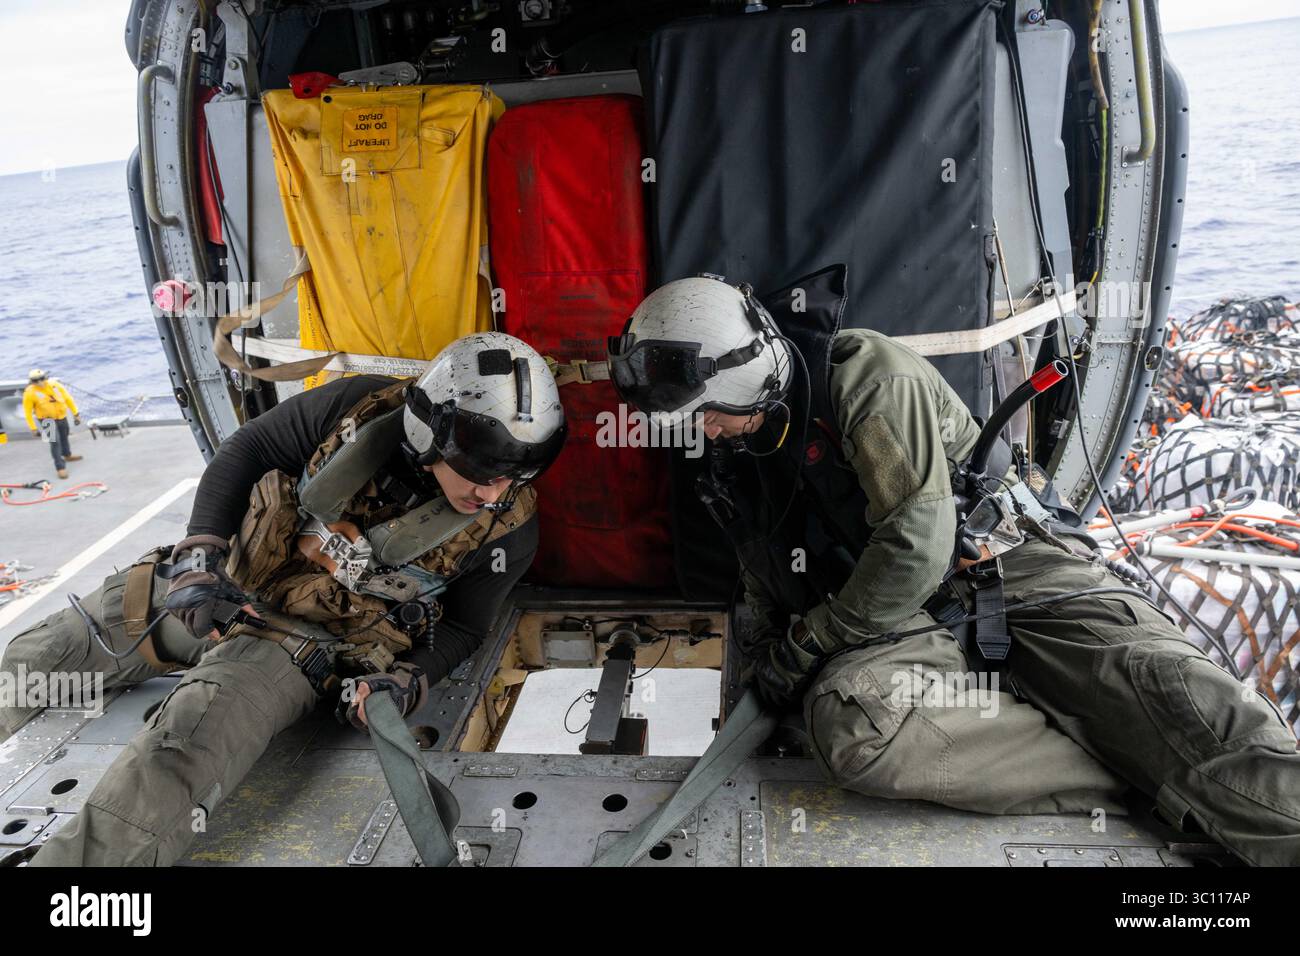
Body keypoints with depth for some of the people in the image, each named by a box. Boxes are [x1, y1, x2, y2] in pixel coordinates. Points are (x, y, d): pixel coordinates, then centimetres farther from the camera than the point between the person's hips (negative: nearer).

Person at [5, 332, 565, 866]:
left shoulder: (508, 529, -16)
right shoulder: (364, 408, -17)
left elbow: (463, 626, 0)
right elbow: (249, 449, -3)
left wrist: (409, 679, -19)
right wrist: (202, 549, -15)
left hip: (304, 643, -3)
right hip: (215, 584, 4)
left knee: (180, 752, -33)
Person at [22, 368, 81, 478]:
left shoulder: (54, 385, -10)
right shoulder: (29, 393, -19)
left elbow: (68, 398, -1)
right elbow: (28, 411, -13)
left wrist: (76, 414, 0)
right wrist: (33, 428, -13)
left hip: (62, 416, 5)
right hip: (47, 420, -5)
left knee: (64, 437, 25)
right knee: (55, 442, -12)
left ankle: (67, 455, 50)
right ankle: (60, 467, -8)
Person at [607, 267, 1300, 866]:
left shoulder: (866, 372, -9)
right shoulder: (742, 466, 14)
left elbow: (917, 547, -17)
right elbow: (767, 584, 27)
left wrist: (809, 642, -8)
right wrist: (774, 650, 7)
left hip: (1010, 567, -4)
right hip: (909, 624, 4)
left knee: (1179, 700, -28)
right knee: (849, 725, -31)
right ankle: (1144, 777, -23)